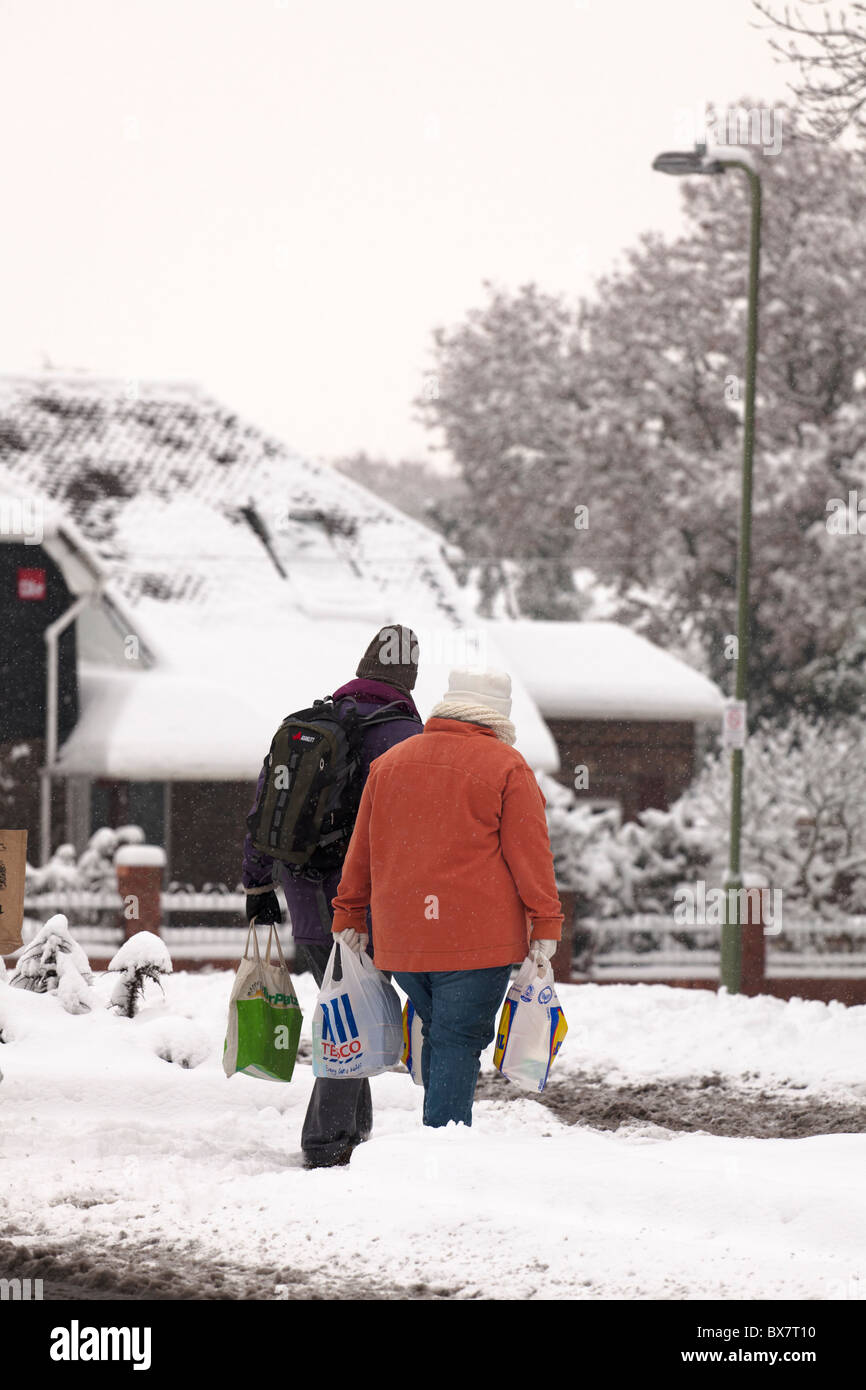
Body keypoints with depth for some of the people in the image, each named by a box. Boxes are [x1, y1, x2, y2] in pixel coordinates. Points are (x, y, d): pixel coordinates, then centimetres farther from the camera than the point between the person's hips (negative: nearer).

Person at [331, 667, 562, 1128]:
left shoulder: (388, 763, 13)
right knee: (457, 1045, -4)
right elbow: (529, 852, -6)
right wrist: (544, 924, -3)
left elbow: (361, 849, 17)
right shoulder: (506, 767, -3)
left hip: (400, 942, 5)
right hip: (476, 936, -5)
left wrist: (349, 915, 24)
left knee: (439, 1037, 18)